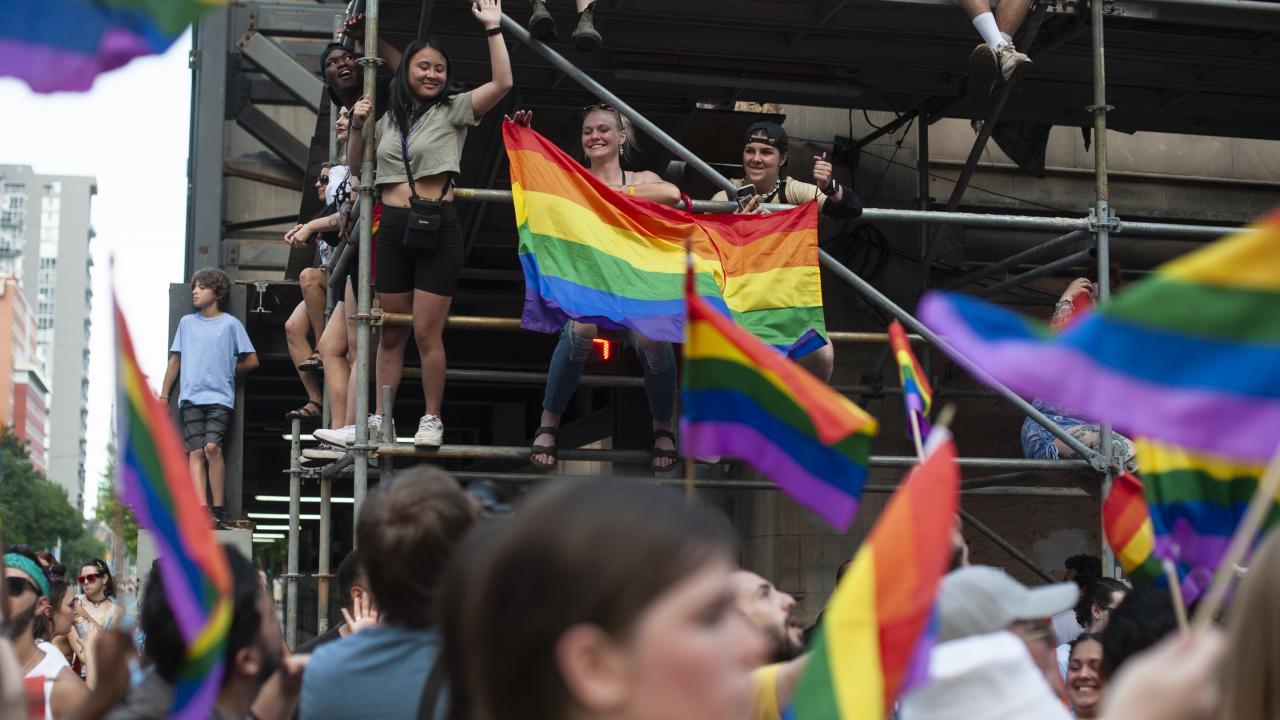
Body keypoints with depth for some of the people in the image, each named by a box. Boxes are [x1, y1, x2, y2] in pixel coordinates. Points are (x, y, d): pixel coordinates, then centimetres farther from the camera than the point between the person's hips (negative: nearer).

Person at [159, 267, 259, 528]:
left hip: (220, 397, -3)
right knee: (196, 452, -8)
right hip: (190, 398, 3)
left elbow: (251, 361, 9)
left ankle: (219, 510, -12)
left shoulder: (230, 324, 6)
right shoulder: (186, 322, 16)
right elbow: (175, 360, 20)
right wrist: (164, 395, 16)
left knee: (212, 447, -18)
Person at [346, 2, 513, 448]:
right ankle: (381, 419, 15)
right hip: (392, 231, 4)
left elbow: (502, 83, -12)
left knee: (427, 332, -4)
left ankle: (432, 419, 8)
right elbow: (357, 167, 21)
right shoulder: (389, 120, 14)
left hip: (437, 229, -4)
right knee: (391, 333, 9)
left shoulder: (453, 110, 2)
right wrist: (357, 126, 5)